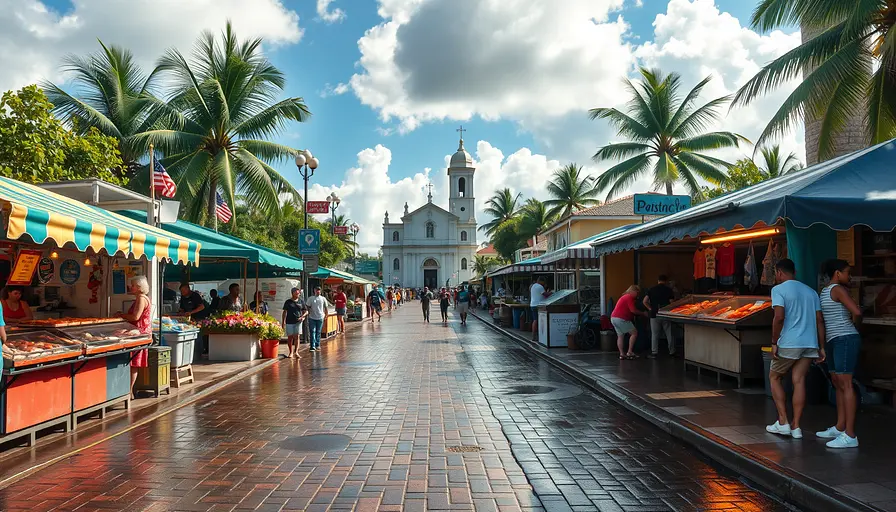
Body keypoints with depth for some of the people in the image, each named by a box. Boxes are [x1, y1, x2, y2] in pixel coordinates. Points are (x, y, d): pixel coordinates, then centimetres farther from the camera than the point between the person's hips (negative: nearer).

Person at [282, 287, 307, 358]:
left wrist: (302, 316, -8)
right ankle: (291, 352, 16)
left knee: (296, 336, -8)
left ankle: (296, 352, -11)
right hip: (289, 322, 0)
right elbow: (284, 312, 6)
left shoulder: (301, 301, 7)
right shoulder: (288, 302, 3)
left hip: (298, 322, 0)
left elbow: (306, 311, 12)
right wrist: (283, 322, -1)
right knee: (290, 337, 6)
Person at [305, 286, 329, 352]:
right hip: (312, 318, -1)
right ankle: (312, 346, -9)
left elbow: (326, 308, 11)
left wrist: (326, 315, 8)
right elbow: (307, 307, 2)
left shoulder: (323, 299, 5)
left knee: (318, 332, 10)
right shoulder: (310, 298, 1)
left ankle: (317, 345, 22)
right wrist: (308, 314, -3)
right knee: (312, 332, -6)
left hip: (320, 318, 1)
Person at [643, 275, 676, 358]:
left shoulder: (651, 289, 2)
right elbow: (671, 302, -8)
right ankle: (672, 352, 15)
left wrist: (651, 308, 5)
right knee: (669, 334, 9)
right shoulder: (669, 290, -1)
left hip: (654, 315, 1)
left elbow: (645, 301, -5)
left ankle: (654, 353, 5)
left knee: (654, 334, 5)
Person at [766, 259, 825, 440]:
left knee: (774, 378, 11)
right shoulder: (811, 291, 16)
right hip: (810, 343, 6)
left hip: (789, 343, -5)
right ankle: (796, 427, 6)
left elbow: (779, 317, -16)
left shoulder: (778, 289, -4)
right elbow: (819, 320, 12)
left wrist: (774, 342, -9)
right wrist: (821, 347, 14)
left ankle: (783, 422, 7)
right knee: (799, 381, 6)